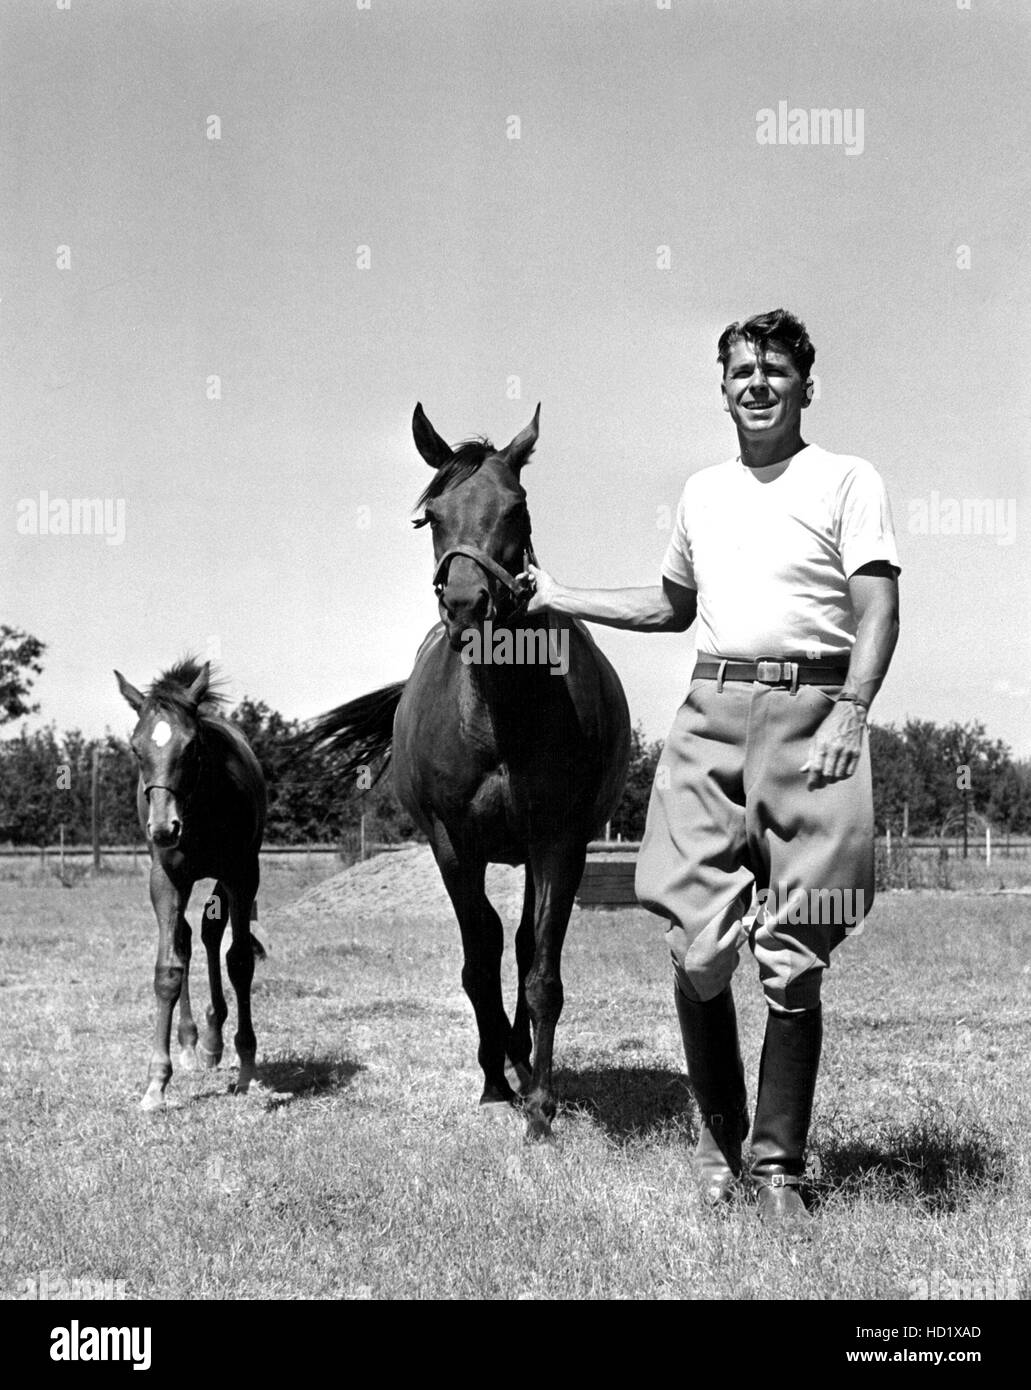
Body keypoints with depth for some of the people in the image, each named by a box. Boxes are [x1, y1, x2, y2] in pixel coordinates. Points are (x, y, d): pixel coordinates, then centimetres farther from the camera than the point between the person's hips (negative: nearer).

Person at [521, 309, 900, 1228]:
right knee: (699, 948, -3)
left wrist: (849, 716, -18)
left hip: (811, 711, -3)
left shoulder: (848, 481, 5)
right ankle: (718, 1132, 18)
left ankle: (778, 1164, 11)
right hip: (712, 713, 4)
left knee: (794, 962, -1)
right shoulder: (703, 492, 20)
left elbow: (879, 612, -4)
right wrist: (560, 599, 30)